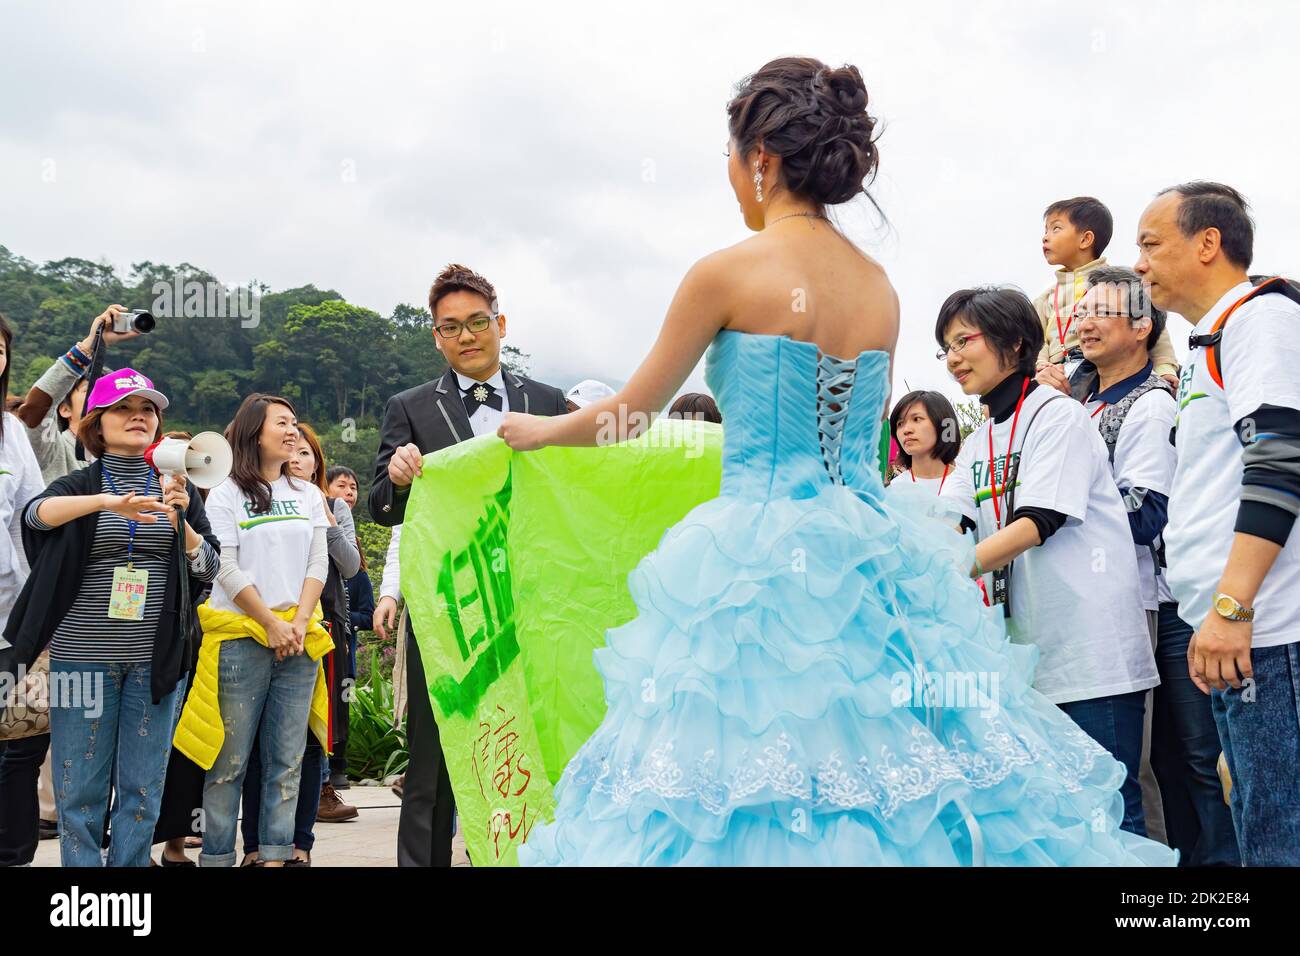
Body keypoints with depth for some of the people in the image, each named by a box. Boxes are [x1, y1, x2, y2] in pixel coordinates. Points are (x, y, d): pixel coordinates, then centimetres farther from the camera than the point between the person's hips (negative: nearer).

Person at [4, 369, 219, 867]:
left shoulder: (175, 487, 12)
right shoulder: (78, 484, 5)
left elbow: (210, 568, 7)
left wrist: (182, 523, -12)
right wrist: (107, 501, -37)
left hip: (155, 658, 2)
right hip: (83, 653, -1)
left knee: (142, 788, 3)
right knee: (81, 788, 1)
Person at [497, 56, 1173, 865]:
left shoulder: (727, 274, -6)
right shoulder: (882, 288, 10)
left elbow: (630, 413, 5)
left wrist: (541, 430, 25)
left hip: (759, 557, -6)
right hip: (871, 554, 6)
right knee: (881, 765, 11)